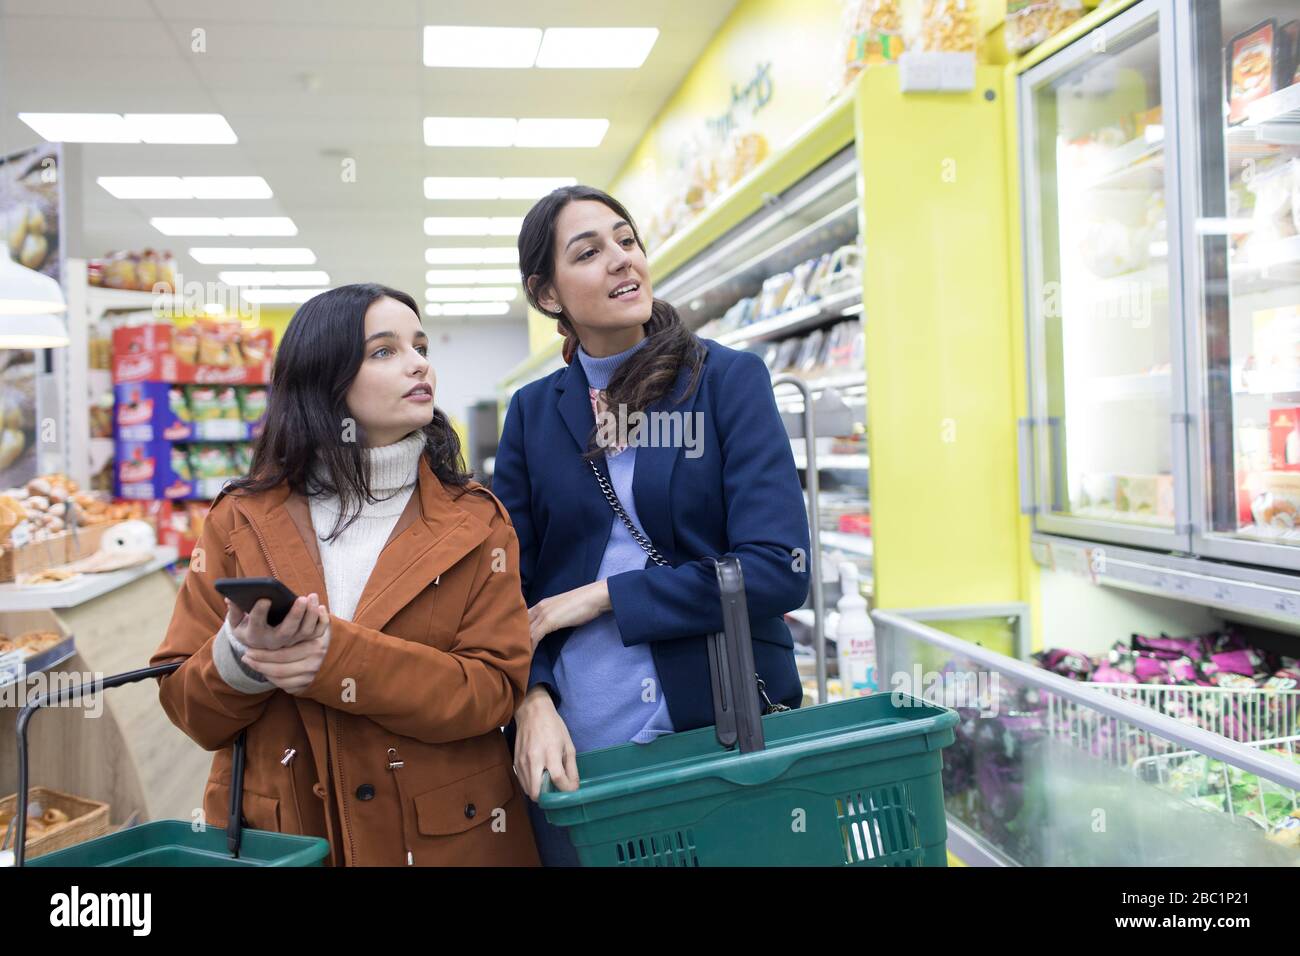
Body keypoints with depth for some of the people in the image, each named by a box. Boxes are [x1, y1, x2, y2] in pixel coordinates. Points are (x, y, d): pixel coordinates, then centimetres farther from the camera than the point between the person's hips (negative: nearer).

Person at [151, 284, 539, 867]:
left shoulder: (475, 522, -4)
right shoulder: (241, 521, -2)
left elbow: (495, 687, -12)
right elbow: (187, 704, 0)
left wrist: (338, 659, -24)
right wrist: (244, 656, -22)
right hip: (276, 834, 1)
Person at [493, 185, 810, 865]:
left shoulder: (730, 379, -3)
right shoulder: (532, 413, 4)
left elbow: (778, 568, -13)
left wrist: (601, 596, -13)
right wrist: (533, 700, -14)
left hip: (730, 726, -1)